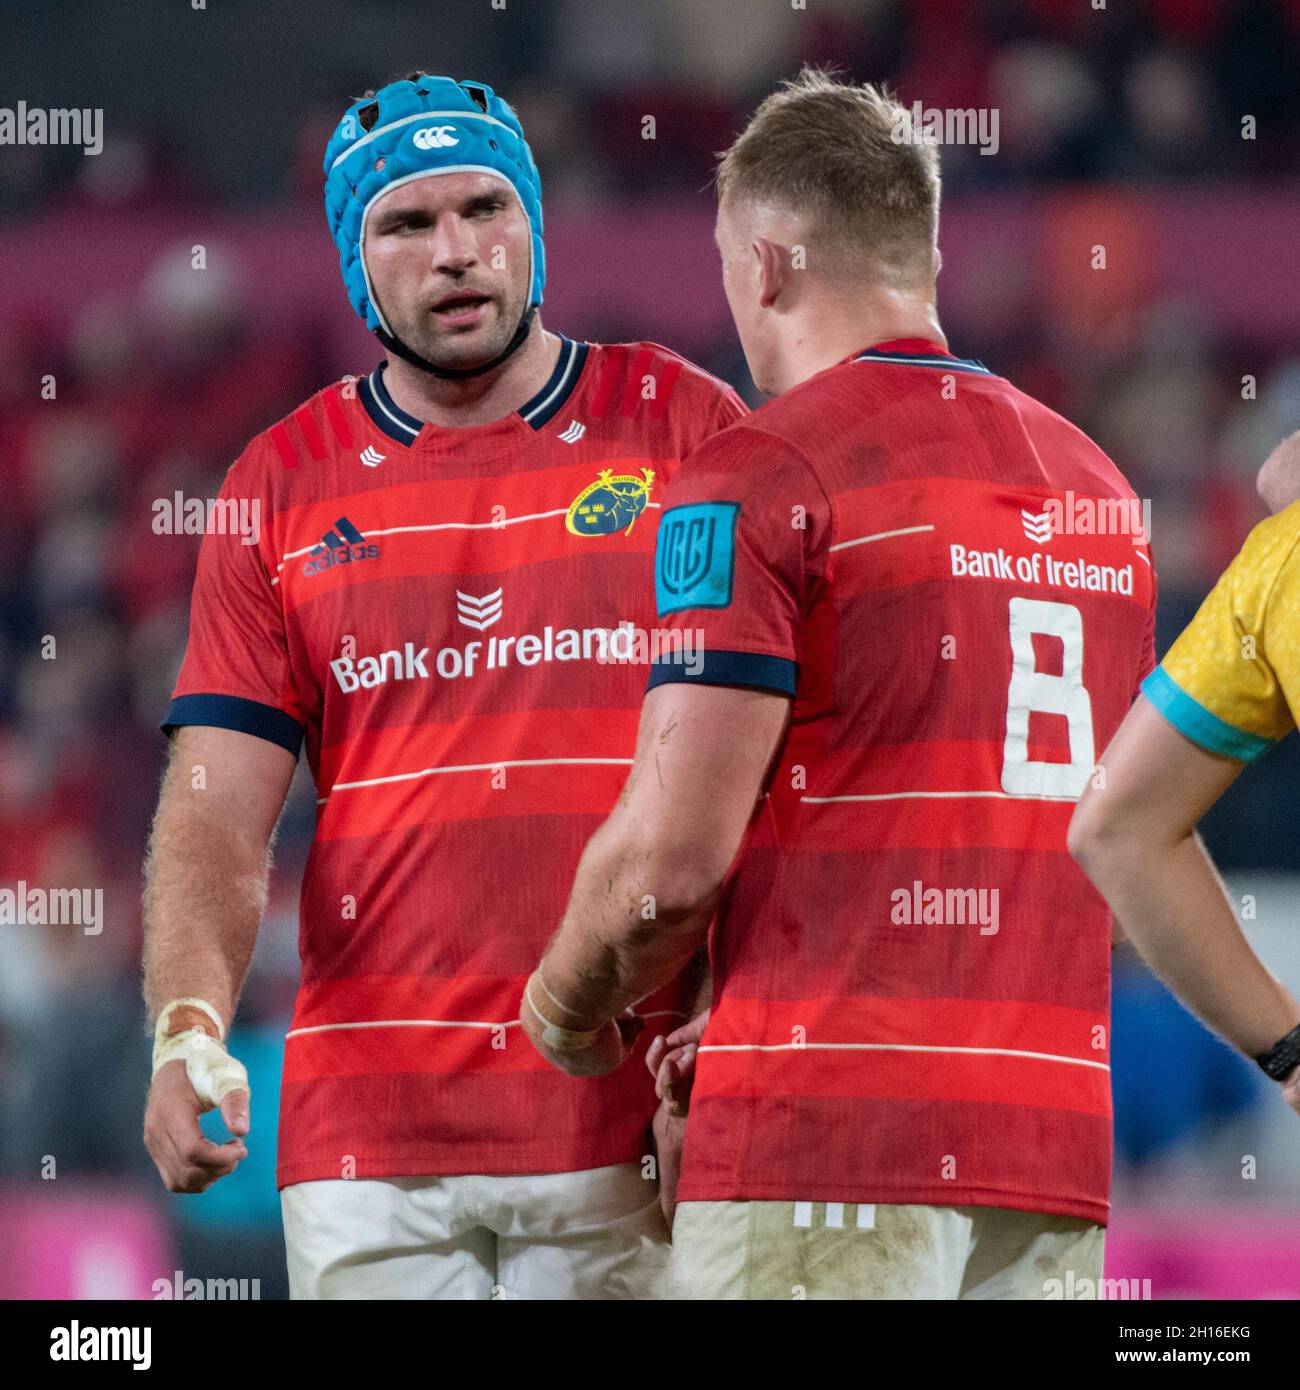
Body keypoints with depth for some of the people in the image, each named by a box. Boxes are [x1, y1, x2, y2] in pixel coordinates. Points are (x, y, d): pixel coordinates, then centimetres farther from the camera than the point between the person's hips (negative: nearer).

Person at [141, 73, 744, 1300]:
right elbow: (215, 816, 3)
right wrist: (187, 1031, -15)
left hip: (631, 1118, -1)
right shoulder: (283, 486, 9)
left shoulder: (683, 429, 5)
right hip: (369, 1131, 1)